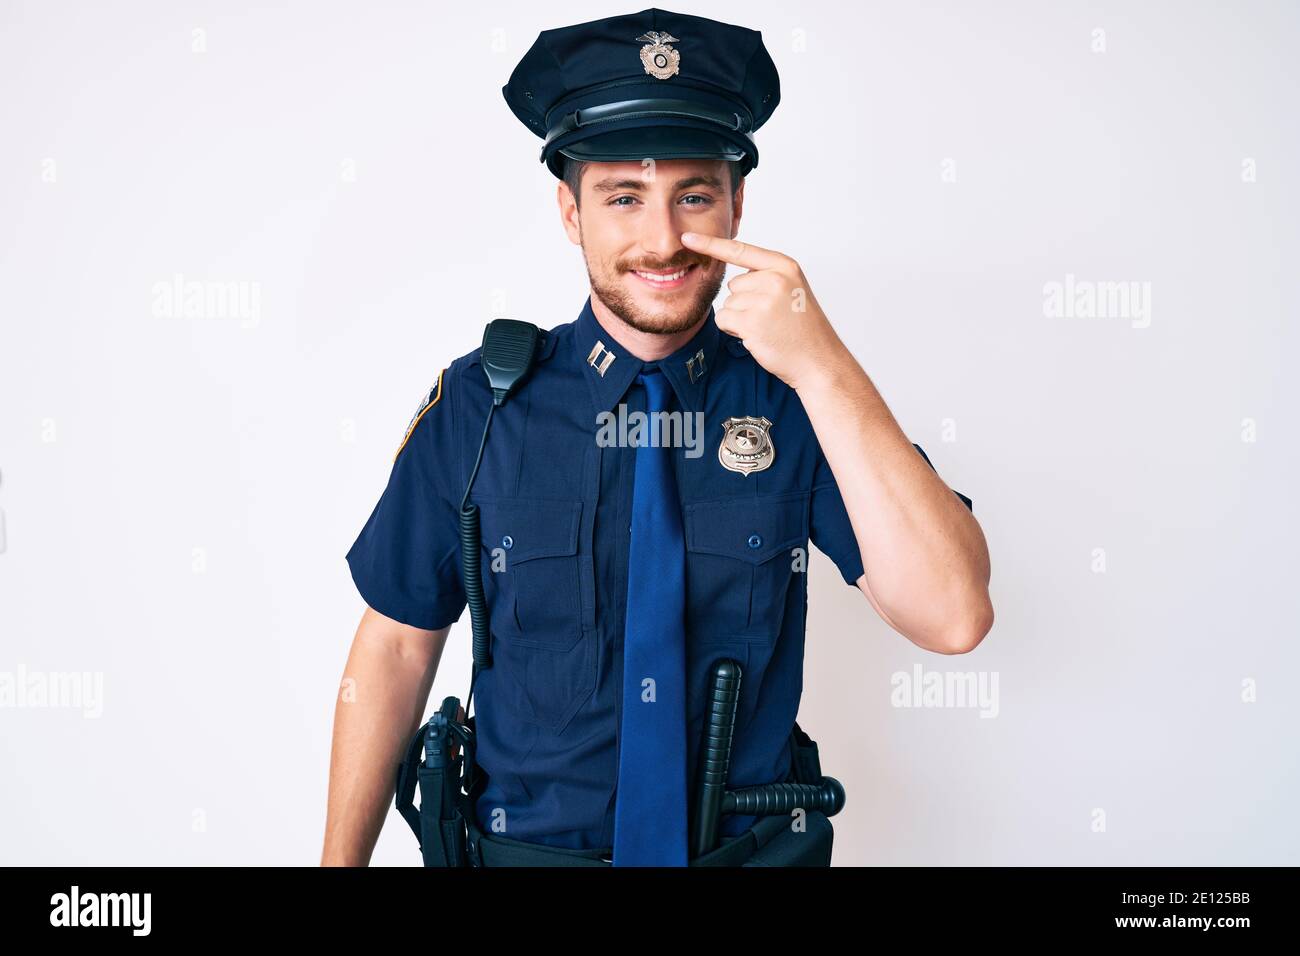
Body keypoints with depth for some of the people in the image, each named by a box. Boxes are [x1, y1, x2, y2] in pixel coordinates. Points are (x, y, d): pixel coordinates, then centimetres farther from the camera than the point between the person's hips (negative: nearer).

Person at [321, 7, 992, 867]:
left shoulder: (794, 400, -12)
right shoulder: (476, 406, -11)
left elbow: (954, 618, -23)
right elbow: (397, 645, -5)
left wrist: (825, 369, -30)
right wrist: (342, 858, -4)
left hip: (751, 846, 1)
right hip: (522, 840, 0)